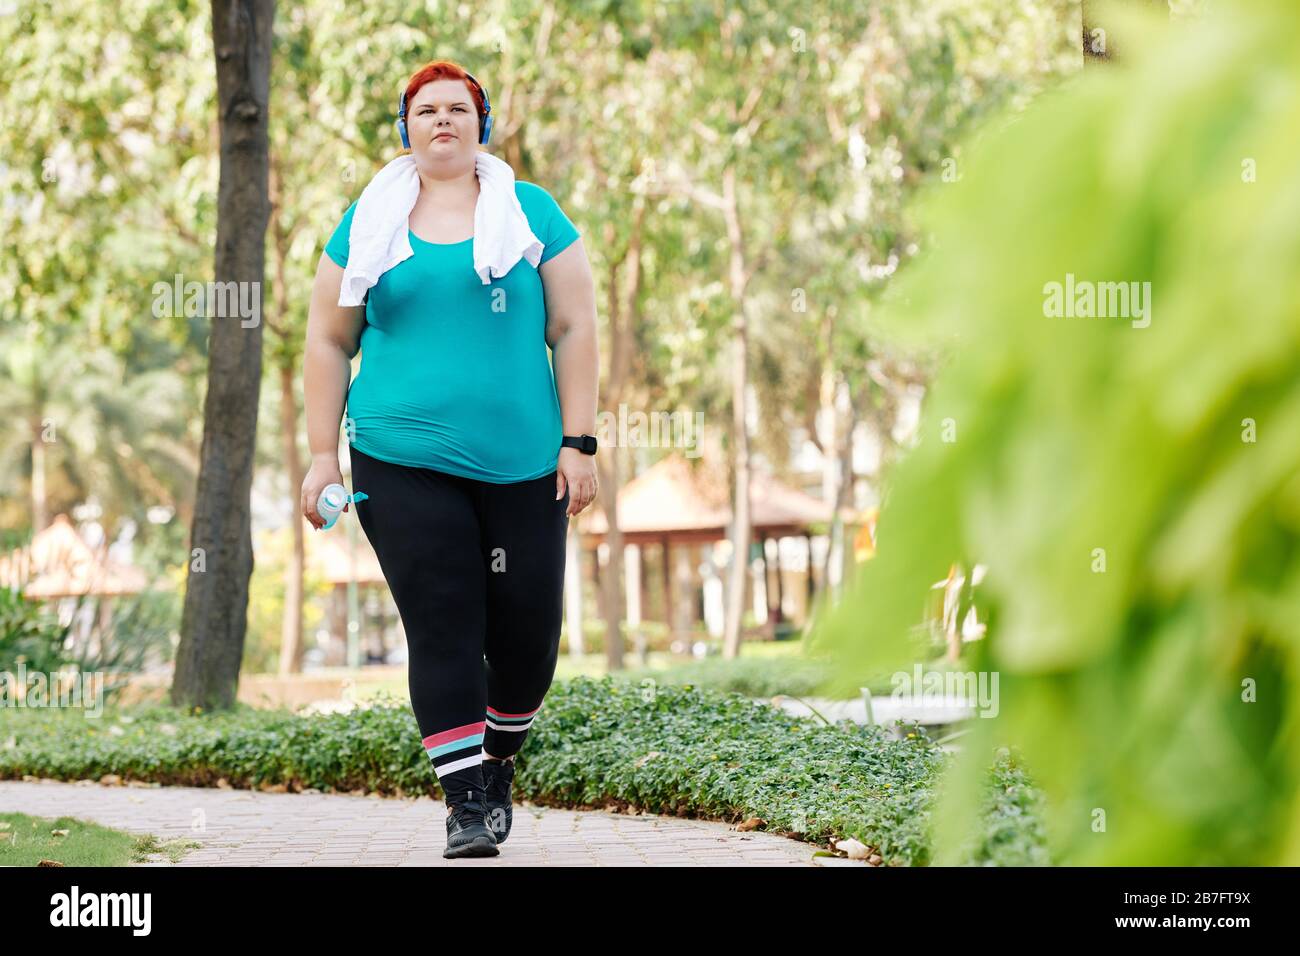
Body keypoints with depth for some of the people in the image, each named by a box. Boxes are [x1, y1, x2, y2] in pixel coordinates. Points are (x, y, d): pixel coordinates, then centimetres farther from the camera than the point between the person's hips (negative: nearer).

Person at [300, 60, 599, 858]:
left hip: (524, 464, 1)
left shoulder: (533, 212, 7)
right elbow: (329, 343, 11)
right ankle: (465, 804, -2)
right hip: (405, 466, 0)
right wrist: (324, 454, 4)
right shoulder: (368, 225, 9)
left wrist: (579, 444, -3)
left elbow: (574, 329, 5)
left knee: (527, 632, 1)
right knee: (443, 632, -8)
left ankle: (498, 764, 28)